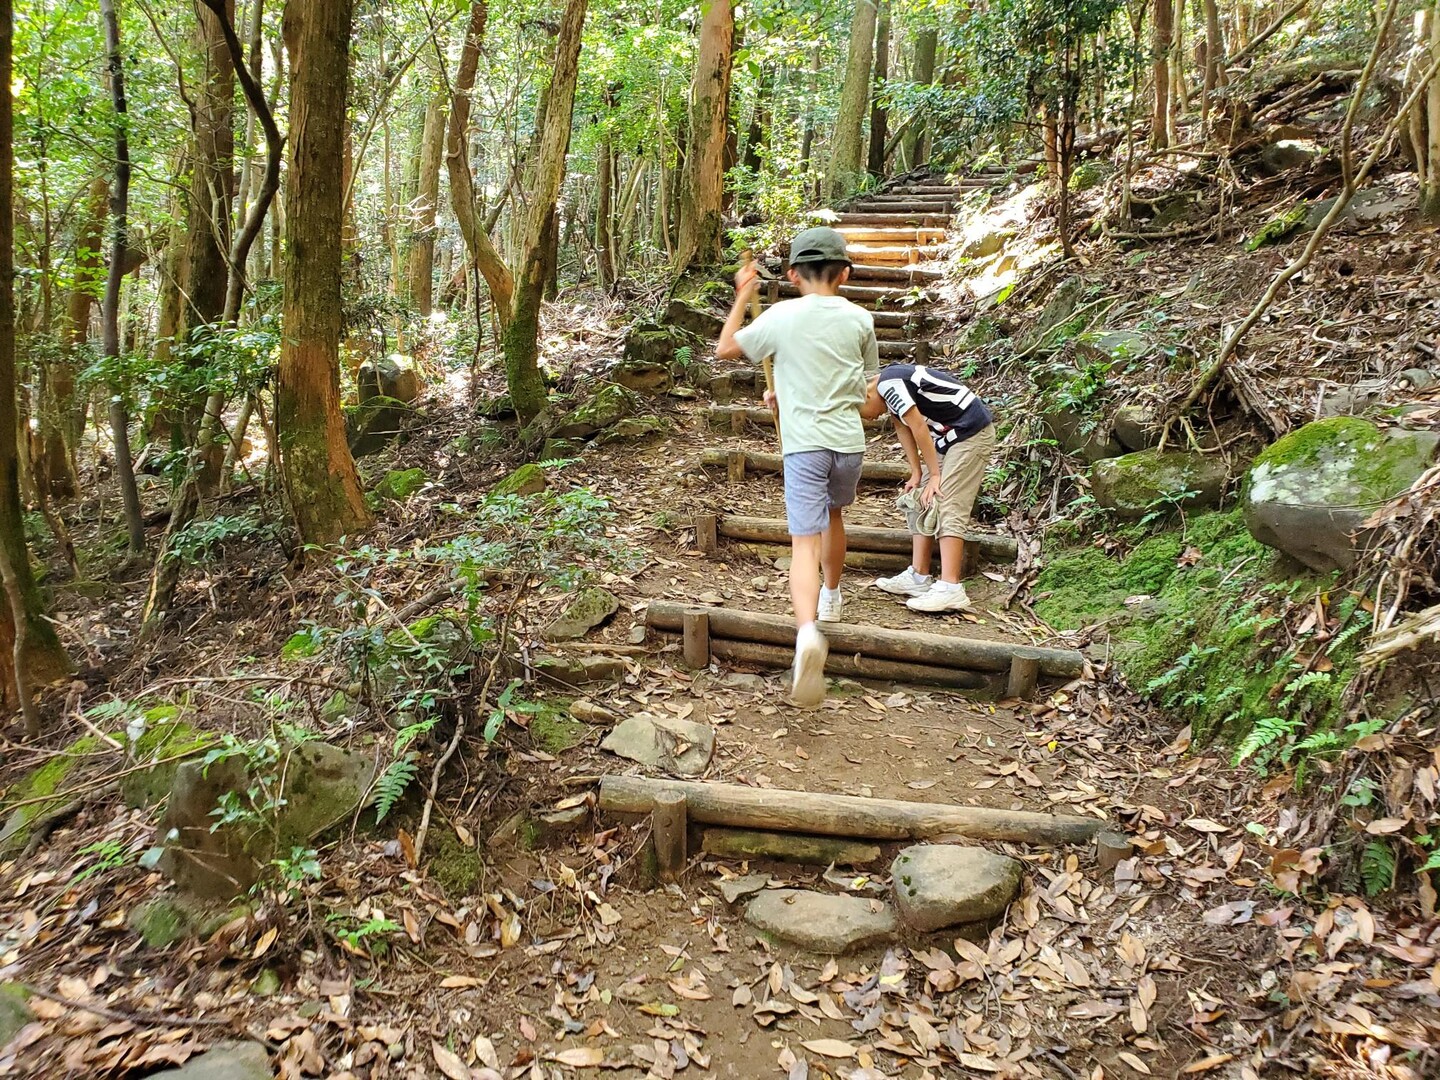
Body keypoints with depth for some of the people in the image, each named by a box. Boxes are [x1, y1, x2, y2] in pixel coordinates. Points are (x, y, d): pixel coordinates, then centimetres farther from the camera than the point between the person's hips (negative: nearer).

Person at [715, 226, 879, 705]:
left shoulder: (781, 316, -4)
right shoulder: (860, 319, 3)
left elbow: (725, 349, 10)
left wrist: (742, 297, 22)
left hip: (804, 442, -3)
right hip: (849, 441, 3)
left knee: (805, 541, -10)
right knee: (833, 515, 28)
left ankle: (808, 631, -33)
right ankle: (831, 596, 48)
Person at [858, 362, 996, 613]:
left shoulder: (888, 384, -19)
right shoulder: (890, 386, 10)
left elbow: (919, 428, -18)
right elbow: (903, 429, 12)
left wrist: (935, 474, -11)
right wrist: (917, 473, 7)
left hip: (972, 433, -11)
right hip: (949, 437, 11)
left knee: (948, 508, -16)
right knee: (920, 502, 10)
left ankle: (950, 589, -19)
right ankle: (918, 577, 14)